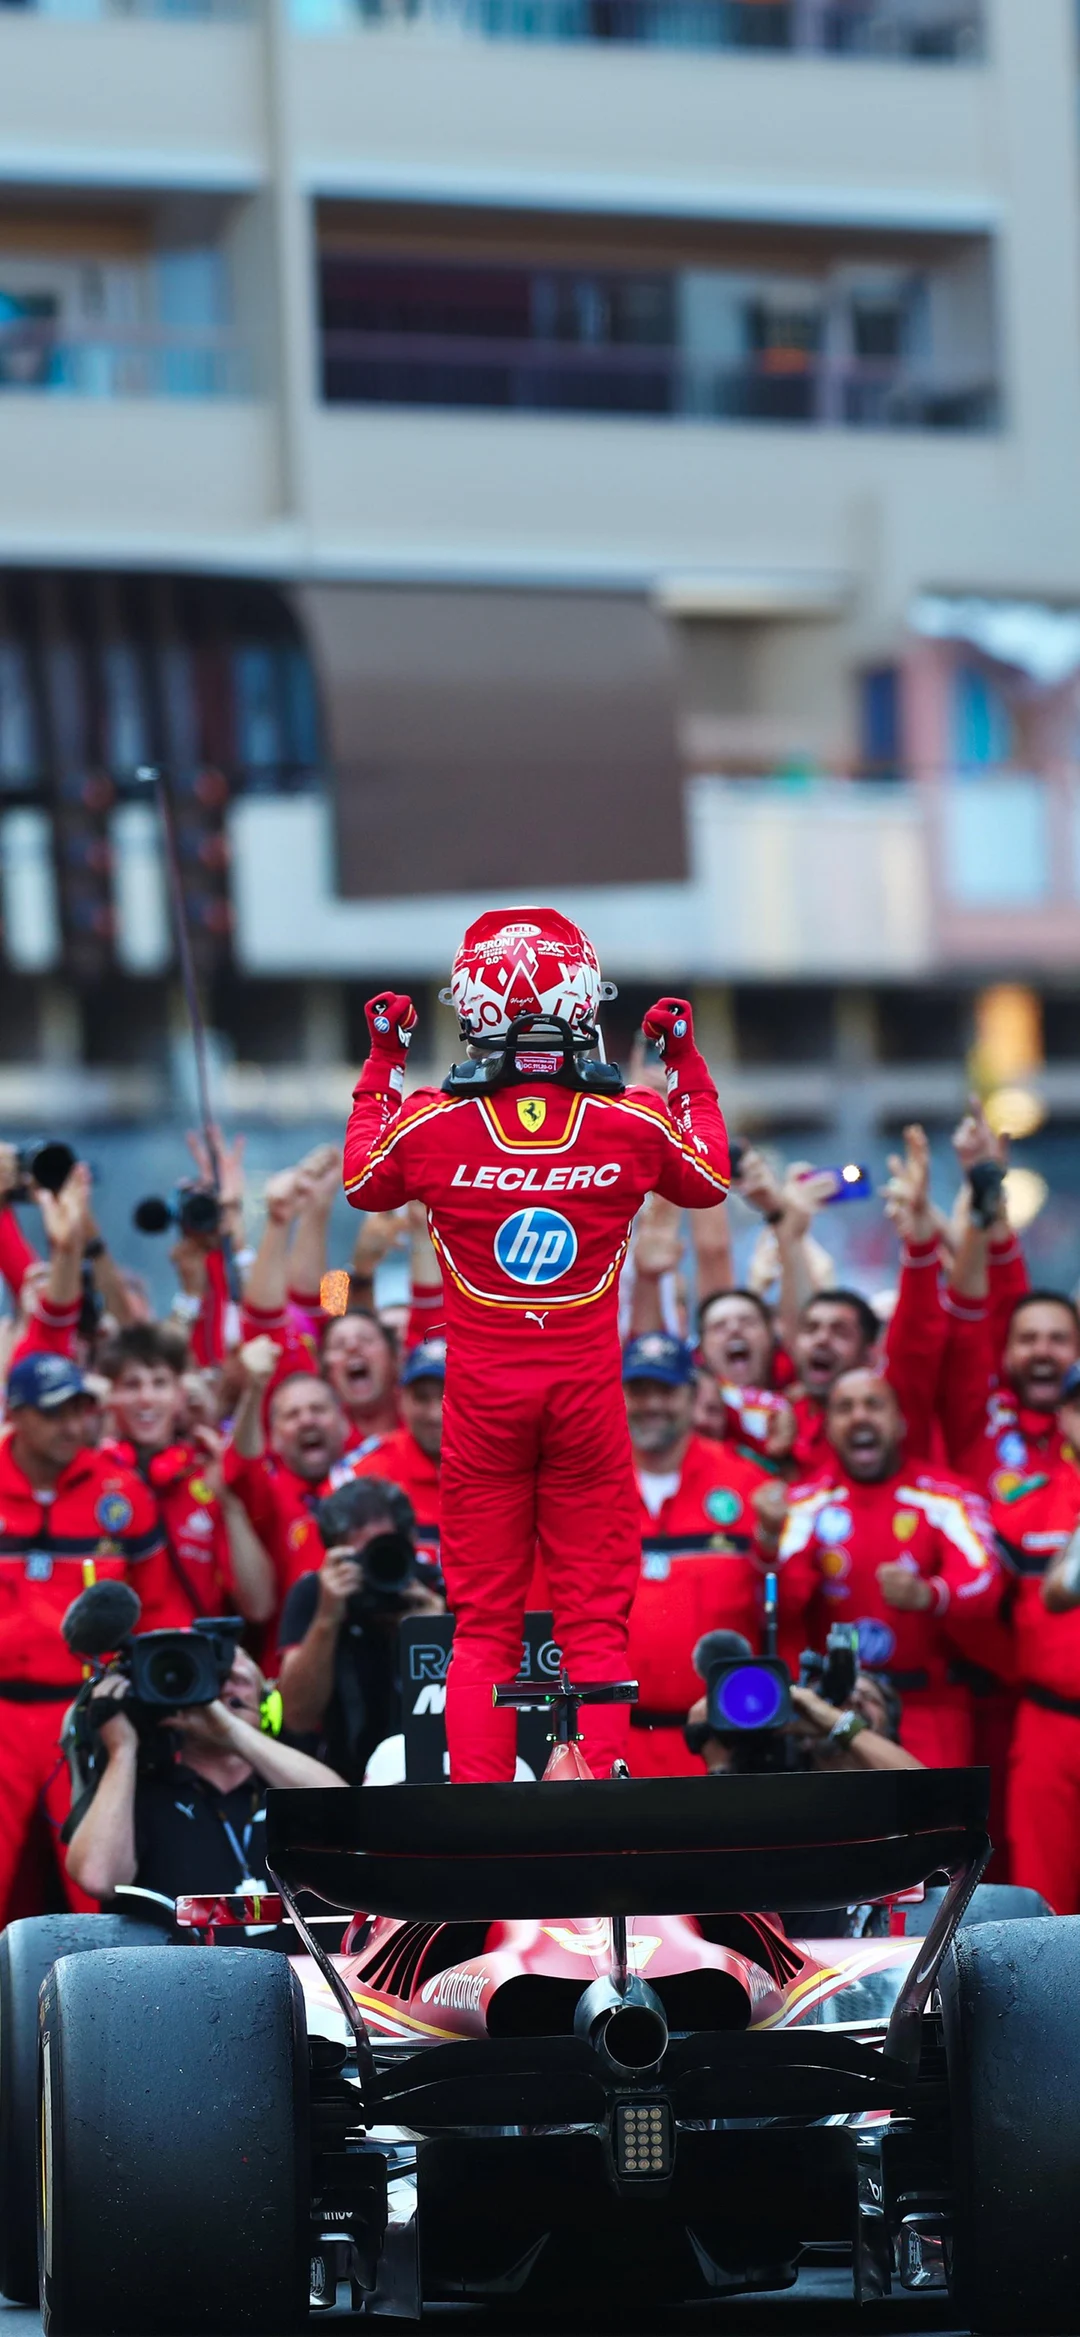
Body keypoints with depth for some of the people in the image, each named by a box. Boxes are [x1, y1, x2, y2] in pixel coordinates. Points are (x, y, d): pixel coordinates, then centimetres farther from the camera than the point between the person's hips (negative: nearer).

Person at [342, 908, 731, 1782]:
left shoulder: (432, 1124, -9)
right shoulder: (635, 1122, -8)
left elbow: (362, 1182, 14)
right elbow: (710, 1180, 15)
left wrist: (383, 1063, 22)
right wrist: (686, 1063, 23)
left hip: (482, 1398, 0)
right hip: (587, 1394, 0)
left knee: (484, 1621, 7)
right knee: (596, 1619, 5)